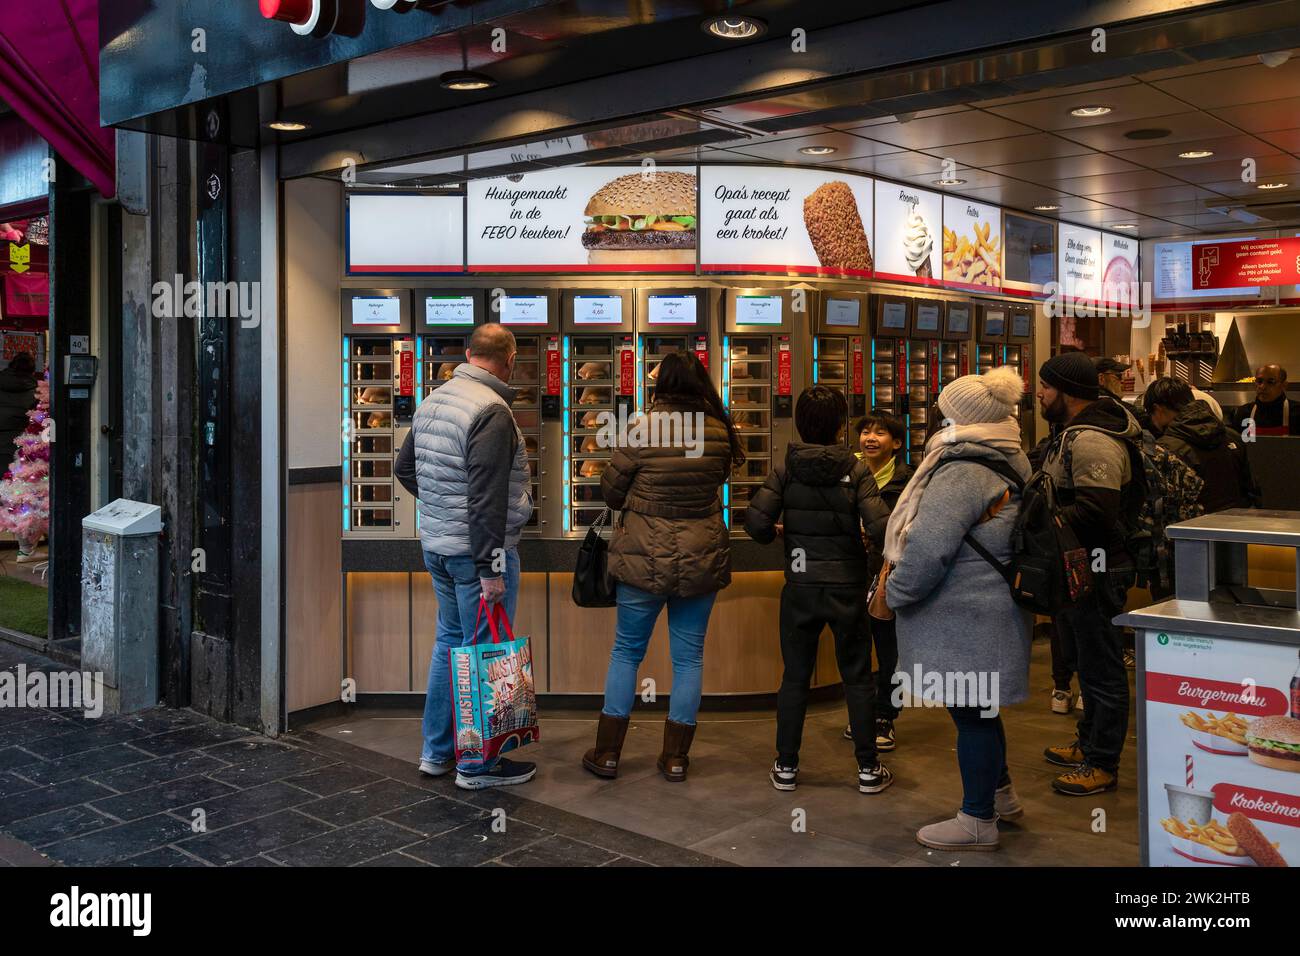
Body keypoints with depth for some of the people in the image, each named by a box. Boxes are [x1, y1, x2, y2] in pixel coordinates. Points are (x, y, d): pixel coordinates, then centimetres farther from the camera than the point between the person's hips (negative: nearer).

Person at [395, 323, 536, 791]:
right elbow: (487, 498, -24)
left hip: (436, 544, 9)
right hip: (476, 550, -9)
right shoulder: (492, 410, -19)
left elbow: (404, 467, 19)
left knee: (449, 641, 19)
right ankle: (477, 765, 11)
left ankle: (437, 750, 29)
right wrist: (490, 568, -22)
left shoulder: (433, 401, 9)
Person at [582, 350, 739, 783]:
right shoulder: (719, 433, -5)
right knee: (688, 657, 11)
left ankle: (607, 752, 18)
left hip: (645, 561, -2)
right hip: (701, 561, 2)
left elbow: (611, 491, -4)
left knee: (626, 652, 12)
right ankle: (676, 757, 19)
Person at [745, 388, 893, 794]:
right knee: (857, 677, 11)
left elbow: (756, 522, -13)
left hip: (800, 588, 1)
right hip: (847, 586, -1)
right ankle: (868, 768, 17)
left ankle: (786, 767, 17)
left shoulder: (786, 469, -6)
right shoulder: (856, 470, -9)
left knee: (795, 676, 11)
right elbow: (879, 527, -18)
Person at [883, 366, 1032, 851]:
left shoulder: (961, 474, -21)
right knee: (978, 708, 22)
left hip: (964, 619, -10)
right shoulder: (999, 467, 11)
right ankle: (1000, 795, 38)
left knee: (970, 713, 2)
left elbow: (927, 551, -26)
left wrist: (896, 592, -10)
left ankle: (978, 821, 15)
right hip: (987, 608, 10)